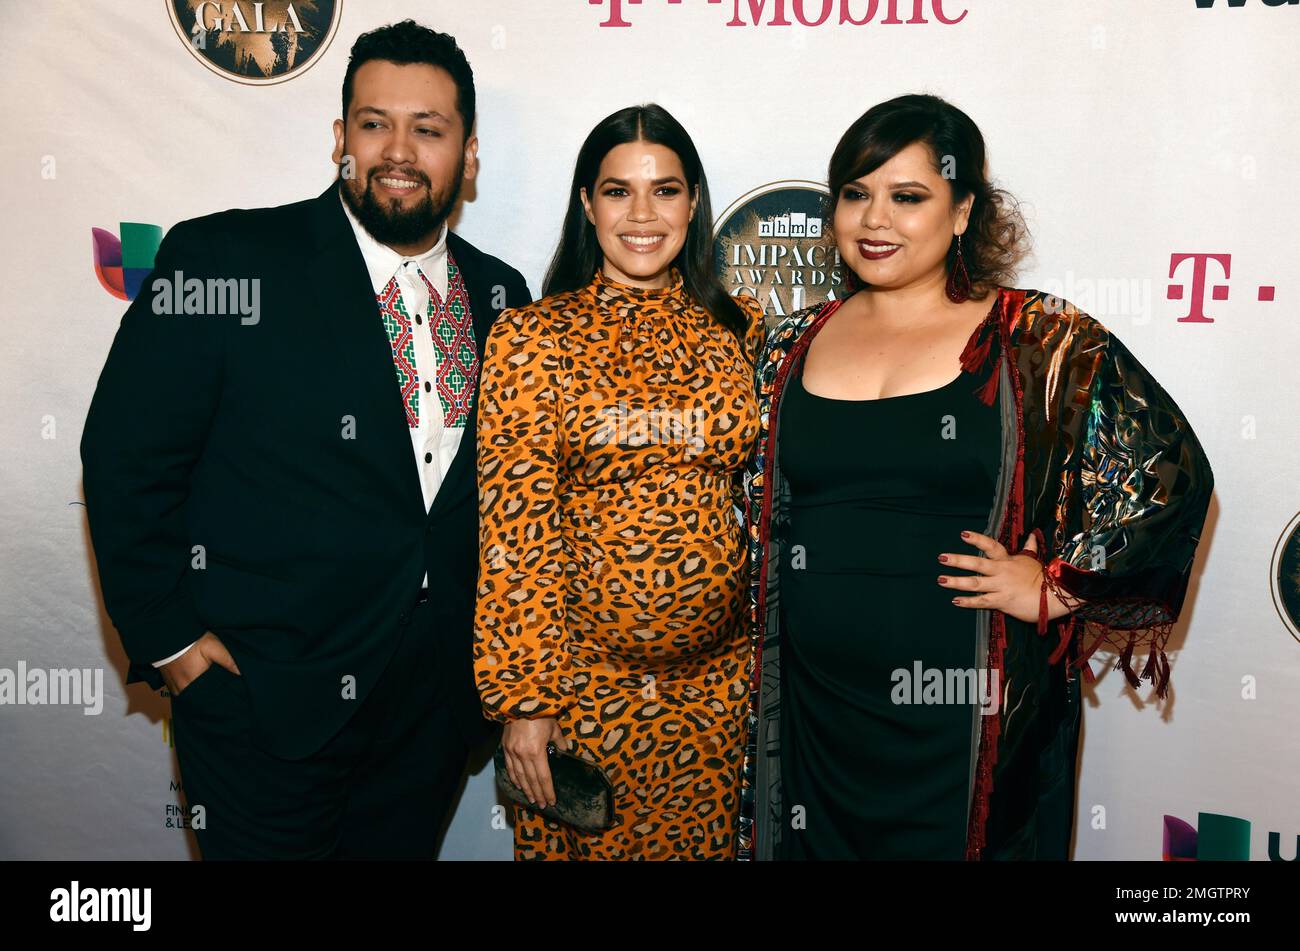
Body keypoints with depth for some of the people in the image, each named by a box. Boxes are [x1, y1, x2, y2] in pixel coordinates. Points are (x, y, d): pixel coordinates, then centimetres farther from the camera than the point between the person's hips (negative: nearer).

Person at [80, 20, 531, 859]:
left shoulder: (500, 296, 4)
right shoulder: (224, 258, -9)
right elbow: (126, 458, -8)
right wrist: (169, 637, -9)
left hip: (437, 697, 4)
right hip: (267, 696, -4)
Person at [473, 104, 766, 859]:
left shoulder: (738, 329, 3)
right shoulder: (532, 337, -8)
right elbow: (513, 527, -10)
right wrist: (525, 697, -10)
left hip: (719, 676, 4)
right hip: (585, 676, -3)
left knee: (706, 842, 19)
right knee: (584, 845, 14)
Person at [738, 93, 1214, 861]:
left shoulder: (1040, 342, -7)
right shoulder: (796, 345, 5)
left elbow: (1171, 474, -5)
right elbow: (763, 523, 13)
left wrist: (1058, 588, -9)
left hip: (972, 720, -3)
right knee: (821, 842, 18)